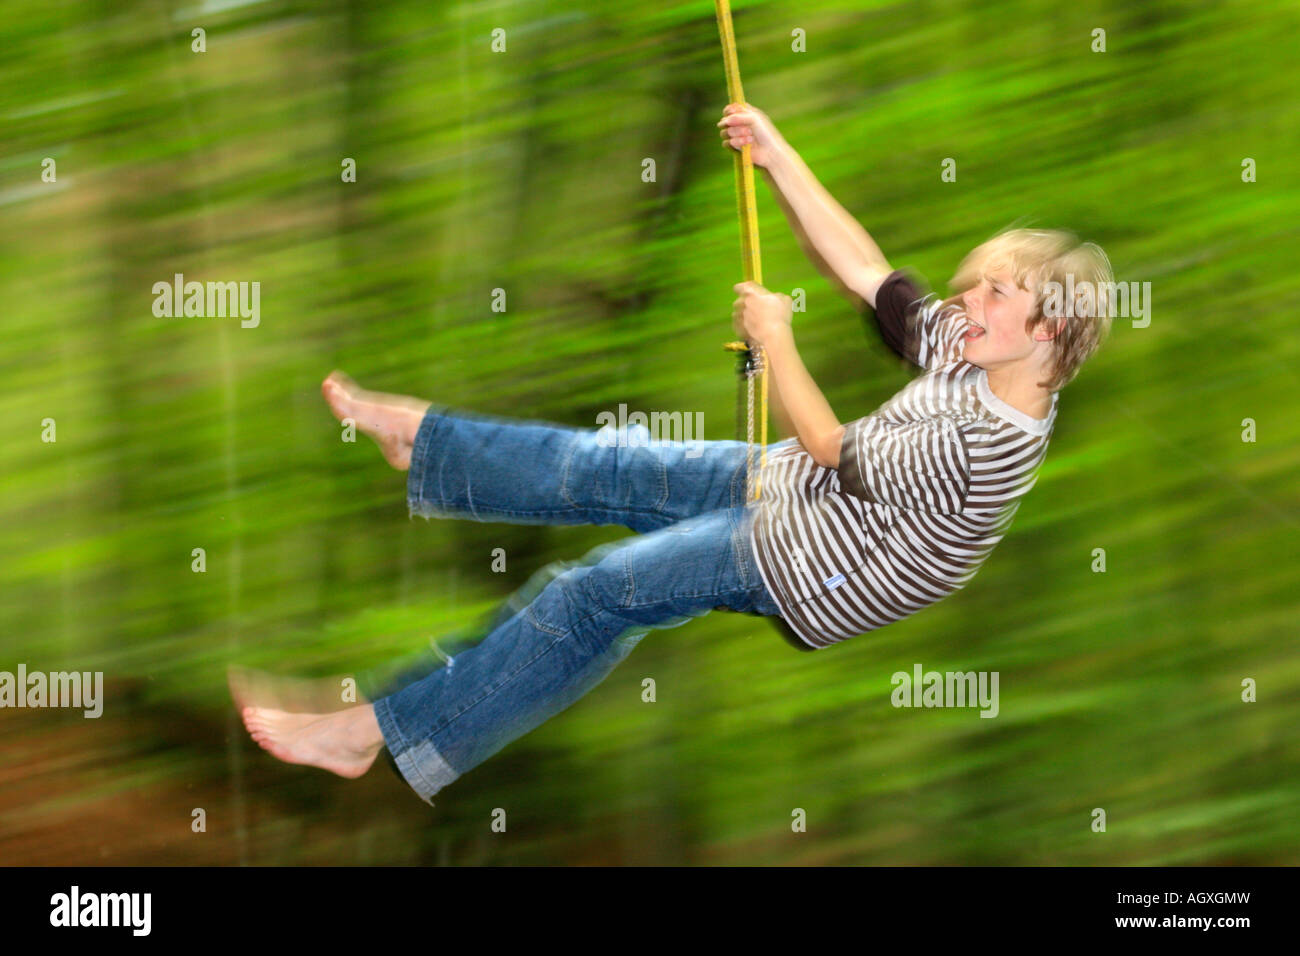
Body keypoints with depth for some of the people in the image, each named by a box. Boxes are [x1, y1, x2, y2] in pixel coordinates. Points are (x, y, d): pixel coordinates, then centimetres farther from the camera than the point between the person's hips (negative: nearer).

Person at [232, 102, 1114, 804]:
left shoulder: (992, 443, -31)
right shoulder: (966, 354, -5)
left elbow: (826, 442, -23)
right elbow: (859, 268, -2)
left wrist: (775, 338, -11)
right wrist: (776, 157, -9)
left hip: (812, 570, -8)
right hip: (796, 491, 8)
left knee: (593, 597, -10)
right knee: (612, 470, 11)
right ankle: (415, 436, 29)